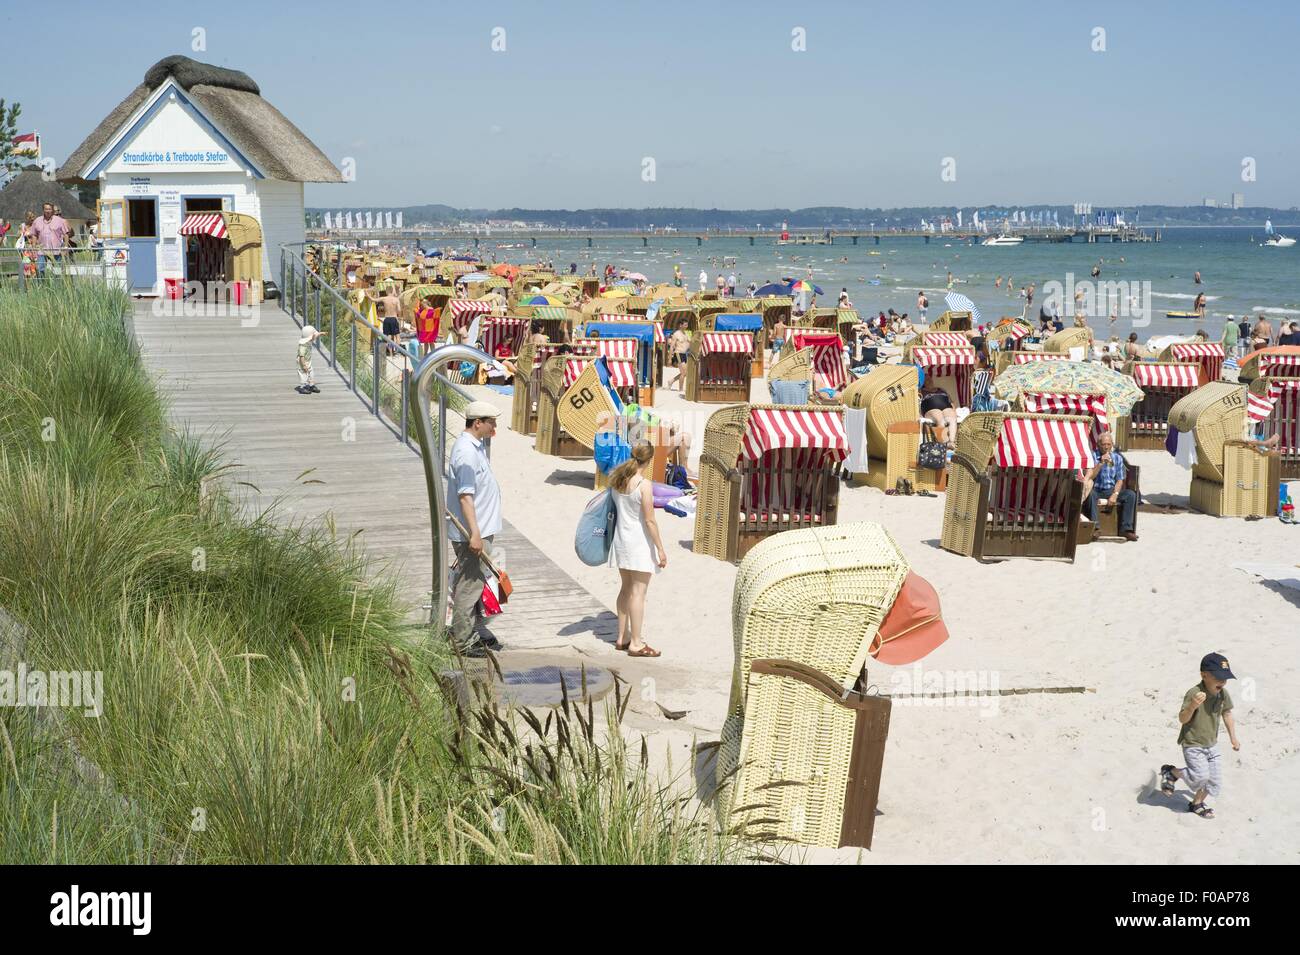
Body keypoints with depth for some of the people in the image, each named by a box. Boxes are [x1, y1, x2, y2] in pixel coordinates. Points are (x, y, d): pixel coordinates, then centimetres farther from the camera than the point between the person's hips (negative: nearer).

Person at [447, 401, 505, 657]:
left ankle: (470, 634, 28)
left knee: (473, 584, 18)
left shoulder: (477, 445, 13)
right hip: (471, 533, -11)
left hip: (481, 530, 11)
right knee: (469, 586, -4)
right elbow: (465, 495, -25)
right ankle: (463, 642, 2)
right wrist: (474, 534, -27)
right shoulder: (466, 452, -20)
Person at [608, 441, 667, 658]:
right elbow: (649, 520, -18)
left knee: (626, 588, 17)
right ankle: (636, 643, 3)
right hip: (640, 542, -7)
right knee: (638, 592, -1)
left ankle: (622, 637, 25)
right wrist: (660, 548, -12)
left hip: (621, 540, 7)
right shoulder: (644, 484, -19)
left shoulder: (617, 479, 2)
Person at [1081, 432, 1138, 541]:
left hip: (1111, 490, 3)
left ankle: (1125, 529, -21)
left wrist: (1115, 495, -11)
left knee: (1131, 494, -21)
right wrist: (1101, 463, -21)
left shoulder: (1117, 458, 8)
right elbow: (1089, 477, -12)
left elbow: (1120, 480, 5)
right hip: (1096, 490, -3)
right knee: (1090, 494, -37)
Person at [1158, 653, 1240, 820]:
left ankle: (1196, 803, 32)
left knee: (1215, 781, 7)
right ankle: (1171, 772, 6)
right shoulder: (1194, 694, -24)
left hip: (1212, 744, 7)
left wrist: (1233, 738, 13)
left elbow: (1227, 715, 13)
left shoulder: (1223, 694, -3)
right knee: (1200, 775, -20)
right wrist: (1193, 706, -42)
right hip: (1192, 744, -7)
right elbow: (1182, 719, -24)